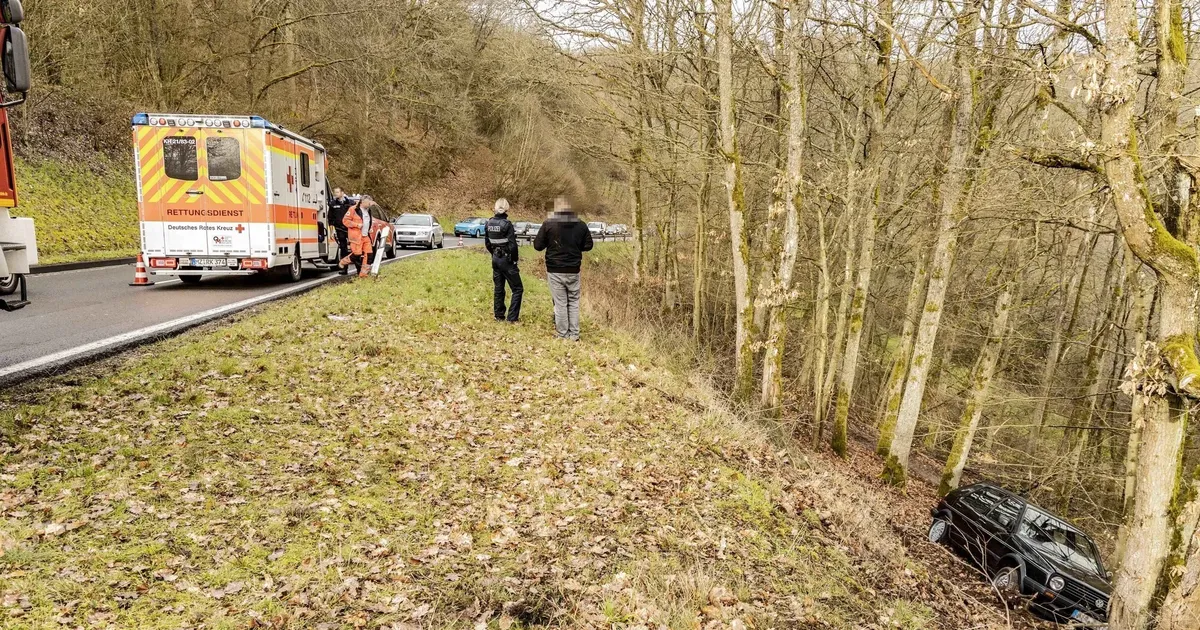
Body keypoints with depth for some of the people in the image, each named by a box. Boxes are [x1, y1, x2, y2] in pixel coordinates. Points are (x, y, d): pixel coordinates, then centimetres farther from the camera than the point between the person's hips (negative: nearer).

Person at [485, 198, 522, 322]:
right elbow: (512, 245, -19)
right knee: (518, 289, 2)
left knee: (498, 288, 15)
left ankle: (499, 316, 21)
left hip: (495, 259, 7)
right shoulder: (507, 224, -18)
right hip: (506, 260, -7)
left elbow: (487, 243, 10)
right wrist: (515, 259, -6)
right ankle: (512, 317, -1)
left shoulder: (489, 223, 2)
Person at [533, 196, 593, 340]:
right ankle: (574, 334, 16)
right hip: (573, 271, 2)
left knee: (560, 303, 6)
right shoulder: (581, 225, -2)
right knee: (573, 302, 13)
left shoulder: (548, 224, -10)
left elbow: (538, 245, -5)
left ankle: (563, 334, 12)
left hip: (555, 271, -2)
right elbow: (588, 246, 7)